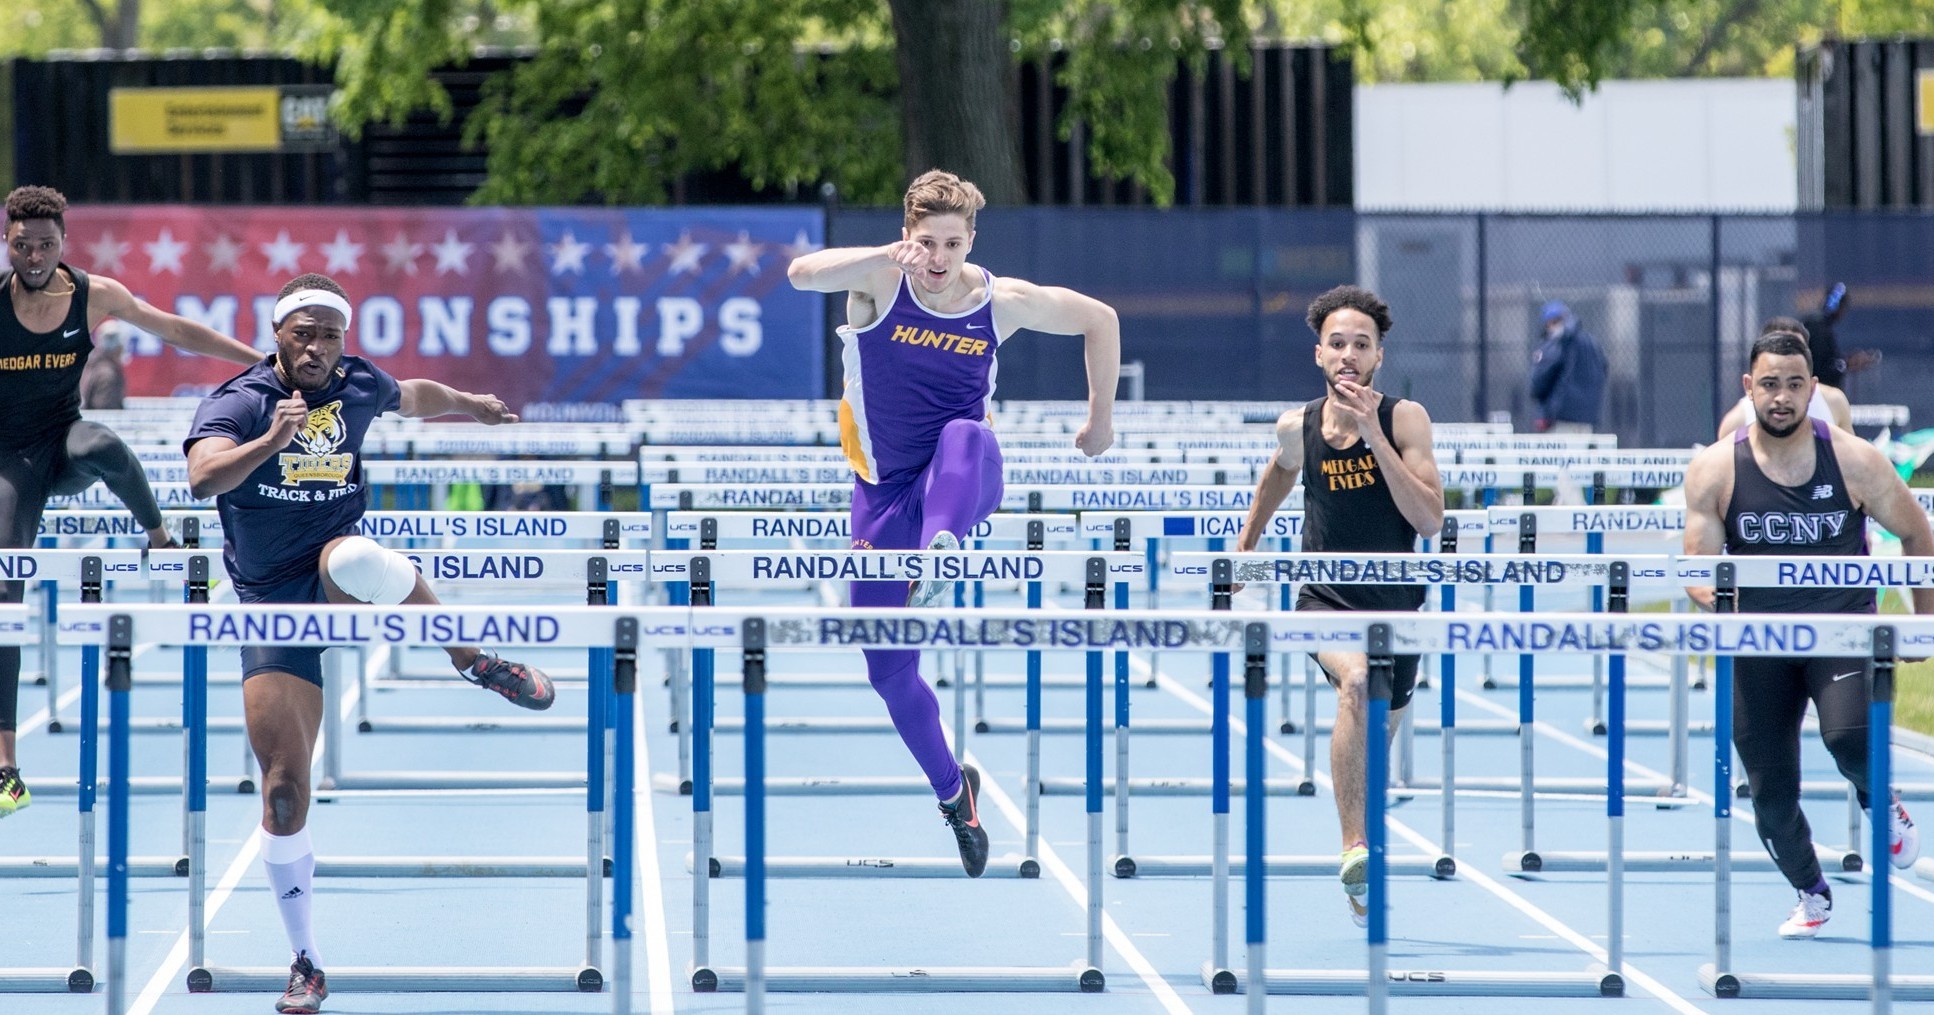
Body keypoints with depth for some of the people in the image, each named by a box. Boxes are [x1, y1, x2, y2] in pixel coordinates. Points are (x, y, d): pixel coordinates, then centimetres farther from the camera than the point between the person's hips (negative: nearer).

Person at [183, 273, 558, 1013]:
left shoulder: (357, 386, 2)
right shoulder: (239, 402, -10)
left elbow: (415, 397, 28)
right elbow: (202, 477, -31)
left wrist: (472, 405, 39)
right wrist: (271, 441, -46)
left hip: (339, 589, 0)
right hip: (272, 608, 0)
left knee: (352, 556, -40)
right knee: (283, 785, -7)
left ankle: (475, 659, -17)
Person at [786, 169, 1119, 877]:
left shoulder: (1002, 302, -5)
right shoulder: (881, 282, -10)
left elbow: (1100, 320, 11)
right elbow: (803, 274, -32)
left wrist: (1101, 420, 13)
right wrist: (889, 257, -47)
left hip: (965, 485, -1)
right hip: (884, 492, 1)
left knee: (964, 435, -38)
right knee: (889, 669, 3)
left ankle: (938, 562, -63)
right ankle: (953, 792, 25)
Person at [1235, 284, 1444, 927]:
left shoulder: (1405, 419, -10)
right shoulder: (1297, 428, -4)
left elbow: (1430, 520, -19)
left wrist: (1375, 436, -24)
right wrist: (1244, 548, 24)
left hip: (1394, 603, 1)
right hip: (1326, 597, -1)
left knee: (1375, 744, 15)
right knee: (1356, 680, -34)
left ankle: (1360, 886, 44)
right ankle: (1354, 849, -38)